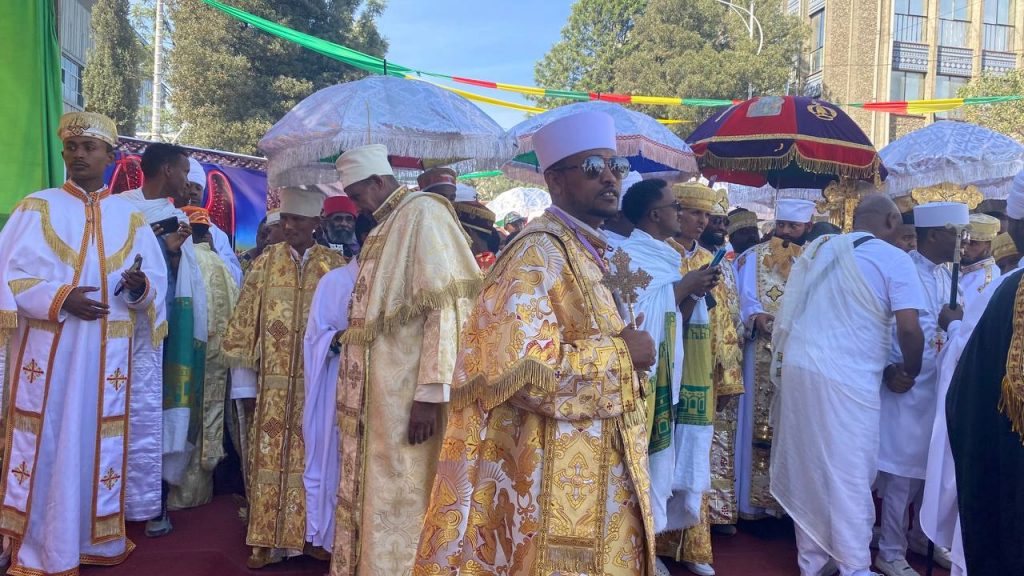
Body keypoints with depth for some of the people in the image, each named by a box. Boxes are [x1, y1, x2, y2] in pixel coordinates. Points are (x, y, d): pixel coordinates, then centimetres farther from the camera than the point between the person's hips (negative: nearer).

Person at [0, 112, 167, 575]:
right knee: (43, 443, 1)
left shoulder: (131, 219, 9)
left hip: (107, 353, 2)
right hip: (47, 350, -2)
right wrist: (60, 298, -16)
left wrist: (139, 287, -14)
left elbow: (156, 283, 8)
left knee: (101, 441, 9)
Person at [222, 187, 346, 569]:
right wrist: (246, 386, -1)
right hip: (274, 387, 1)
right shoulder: (264, 264, 3)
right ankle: (269, 541, 15)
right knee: (271, 461, 5)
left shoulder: (337, 267, 1)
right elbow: (244, 327, 3)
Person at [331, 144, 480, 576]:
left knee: (397, 505, -1)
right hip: (376, 392, 9)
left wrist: (430, 392, -23)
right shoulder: (385, 228, 17)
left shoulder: (424, 213, -9)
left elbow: (446, 305, -18)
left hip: (407, 393, -9)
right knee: (370, 498, 14)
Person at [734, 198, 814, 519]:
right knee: (761, 421, 0)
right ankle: (757, 498, 7)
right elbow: (740, 297, 0)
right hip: (763, 354, -1)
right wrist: (755, 316, -19)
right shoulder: (752, 258, 9)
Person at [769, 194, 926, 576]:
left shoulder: (819, 249, 15)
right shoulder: (894, 258, -4)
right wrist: (908, 372, 7)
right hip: (846, 380, -6)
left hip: (797, 368, 6)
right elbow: (909, 329, -12)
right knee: (849, 476, 3)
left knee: (808, 468, 14)